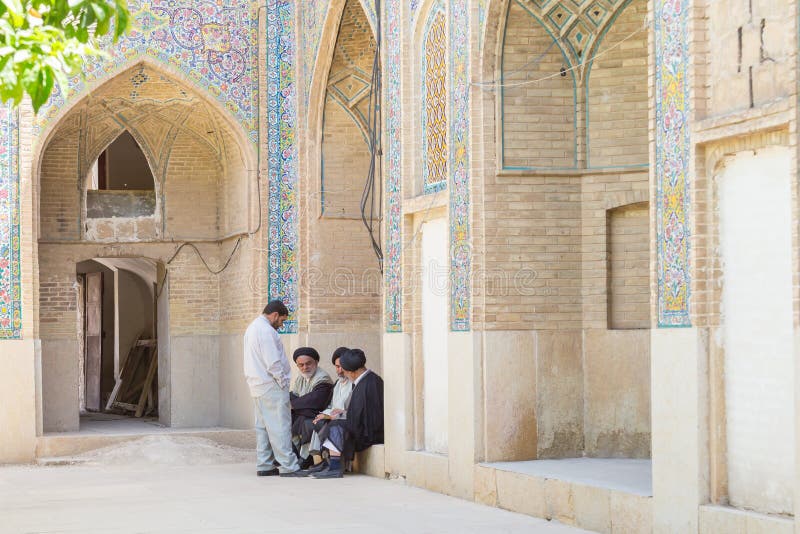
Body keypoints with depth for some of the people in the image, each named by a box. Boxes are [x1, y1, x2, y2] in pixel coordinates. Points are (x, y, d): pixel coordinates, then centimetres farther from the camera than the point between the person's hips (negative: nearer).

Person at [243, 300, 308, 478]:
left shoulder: (251, 328, 17)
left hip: (257, 387, 10)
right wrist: (283, 382, -10)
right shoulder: (266, 331, -16)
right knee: (280, 426, -9)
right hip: (271, 386, -10)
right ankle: (288, 466, -10)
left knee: (263, 426, 12)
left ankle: (264, 466, 13)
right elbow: (273, 363, -20)